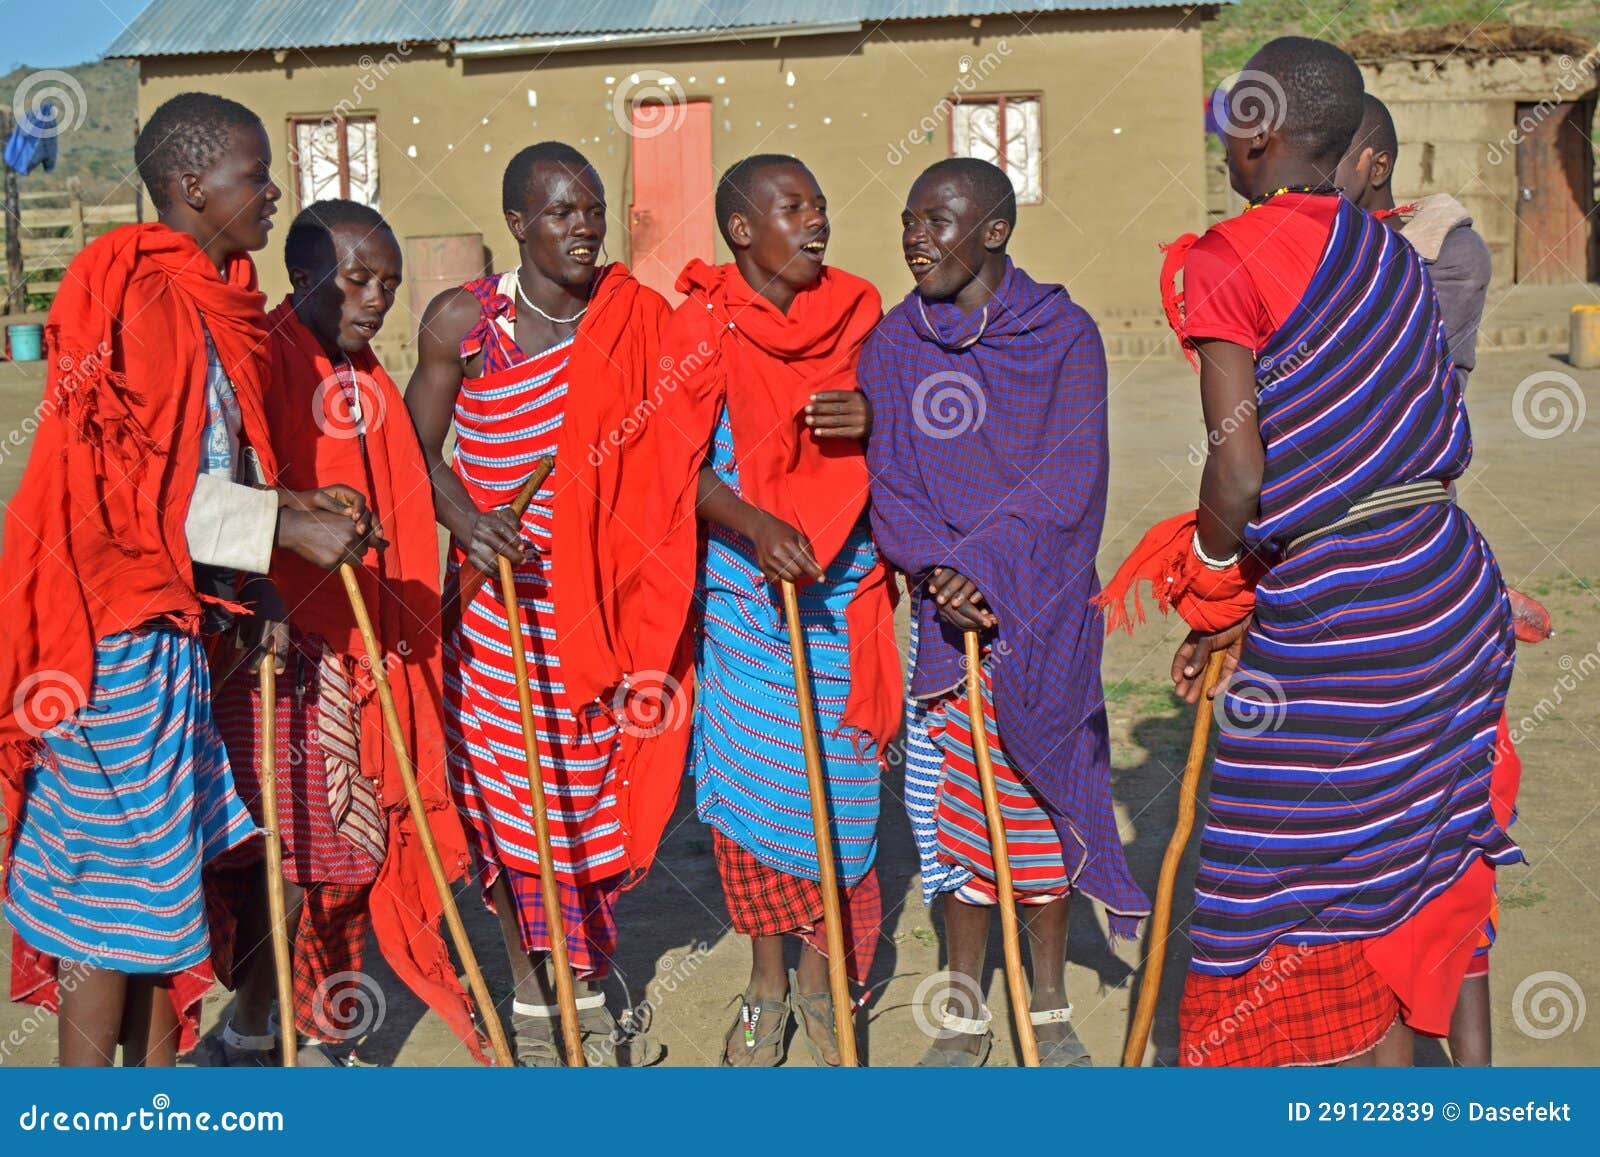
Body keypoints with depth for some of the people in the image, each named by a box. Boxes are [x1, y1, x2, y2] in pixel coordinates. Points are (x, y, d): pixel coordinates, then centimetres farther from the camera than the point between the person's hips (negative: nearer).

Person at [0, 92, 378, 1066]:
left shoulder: (211, 299, 11)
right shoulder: (135, 297, -17)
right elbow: (126, 482, -21)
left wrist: (296, 502, 3)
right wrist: (283, 527, -20)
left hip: (177, 620, 9)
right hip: (115, 624, -9)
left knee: (172, 862, 14)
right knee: (119, 873, 0)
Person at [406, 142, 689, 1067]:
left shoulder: (639, 321, 1)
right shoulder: (462, 322, -4)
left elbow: (671, 460, 4)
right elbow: (419, 448, 0)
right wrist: (465, 516, -17)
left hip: (604, 601, 2)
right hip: (499, 596, -2)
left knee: (594, 790, 9)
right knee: (509, 796, 4)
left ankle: (589, 995, 25)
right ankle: (531, 996, 20)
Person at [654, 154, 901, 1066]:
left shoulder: (856, 311, 4)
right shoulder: (704, 325, -5)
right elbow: (681, 461, -11)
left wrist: (873, 418, -12)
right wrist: (755, 525, -27)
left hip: (843, 581, 2)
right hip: (743, 583, -2)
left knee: (835, 779, 3)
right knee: (748, 780, 4)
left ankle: (820, 976, 21)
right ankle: (766, 981, 21)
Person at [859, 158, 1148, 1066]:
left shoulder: (1062, 334, -4)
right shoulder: (892, 346, 2)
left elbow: (1070, 475, -13)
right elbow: (890, 486, -2)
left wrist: (983, 562, -24)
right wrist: (936, 566, -19)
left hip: (1045, 600, -2)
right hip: (946, 609, 2)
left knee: (1042, 797, 6)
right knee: (954, 806, 5)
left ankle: (1051, 1006, 24)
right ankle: (966, 1015, 20)